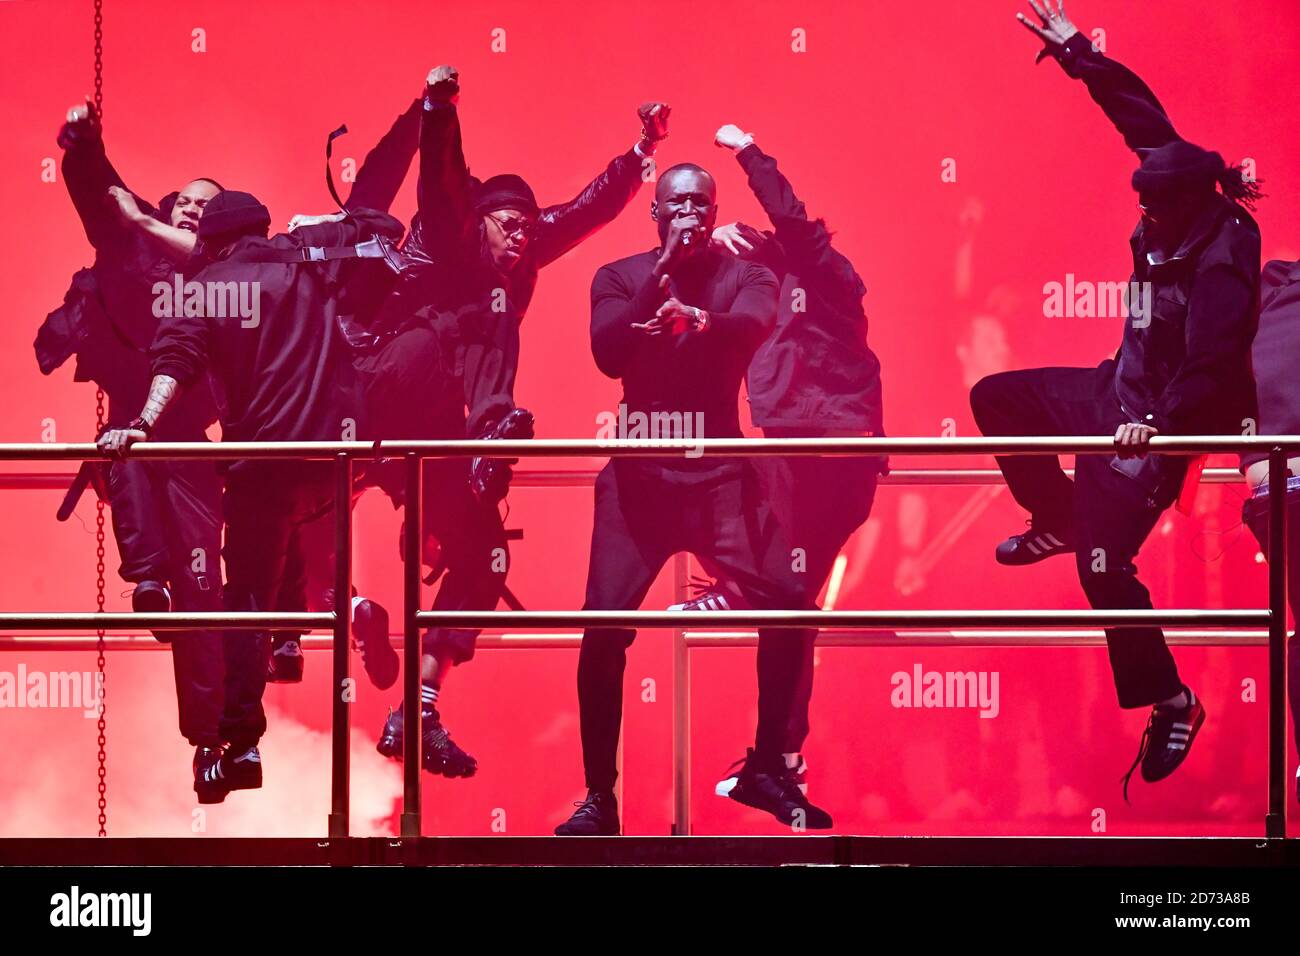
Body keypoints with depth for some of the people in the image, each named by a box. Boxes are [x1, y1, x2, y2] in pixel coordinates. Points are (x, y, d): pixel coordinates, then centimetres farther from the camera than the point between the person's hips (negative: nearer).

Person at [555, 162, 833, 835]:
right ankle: (598, 798, -2)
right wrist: (665, 271, -15)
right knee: (604, 627, -12)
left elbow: (752, 327, -16)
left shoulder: (745, 276, 7)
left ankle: (767, 768, 7)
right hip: (640, 475, -1)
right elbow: (609, 354, -10)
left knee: (787, 608, -11)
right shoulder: (620, 279, 7)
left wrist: (691, 320, -37)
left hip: (723, 475, 1)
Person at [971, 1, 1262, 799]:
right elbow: (1141, 113, 4)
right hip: (1115, 393, 9)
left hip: (1153, 428, -9)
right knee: (995, 398, 13)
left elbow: (1212, 366, -34)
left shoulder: (1220, 266, -29)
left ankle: (1172, 704, 4)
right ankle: (1062, 522, 28)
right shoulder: (1178, 223, -5)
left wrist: (1161, 422, -37)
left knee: (1107, 565, -11)